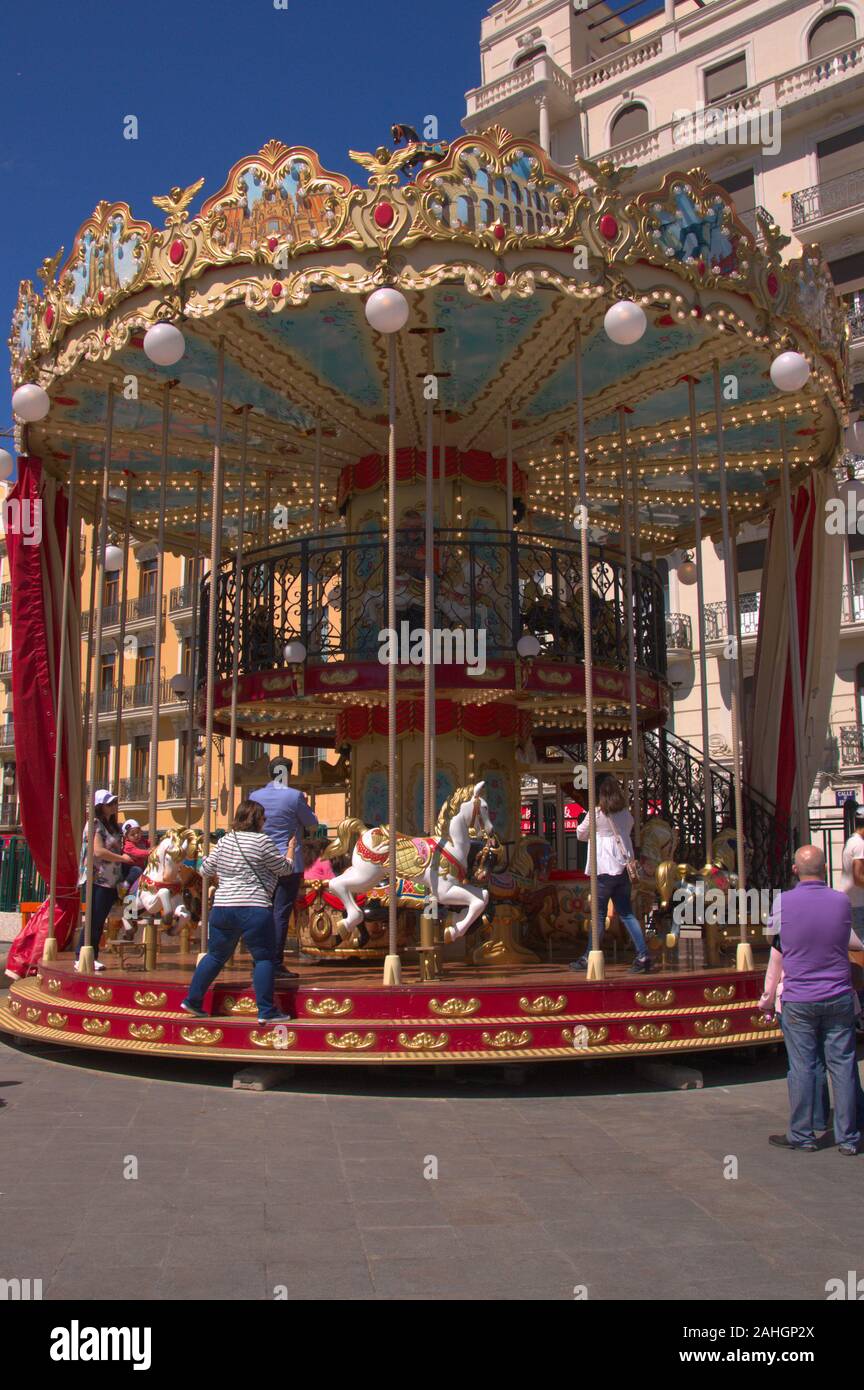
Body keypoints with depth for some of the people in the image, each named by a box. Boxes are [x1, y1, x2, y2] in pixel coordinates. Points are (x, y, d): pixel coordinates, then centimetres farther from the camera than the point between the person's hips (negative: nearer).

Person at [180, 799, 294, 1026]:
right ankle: (266, 1011, -1)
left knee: (215, 956, 19)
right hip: (254, 908, -6)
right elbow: (283, 869, 3)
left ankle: (192, 1000, 21)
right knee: (264, 958, 2)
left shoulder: (225, 840, 11)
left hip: (222, 907, 6)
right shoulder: (261, 840, -6)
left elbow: (205, 870, 19)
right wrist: (291, 849, 20)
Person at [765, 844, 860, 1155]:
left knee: (802, 1068, 5)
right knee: (842, 1066, 8)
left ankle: (802, 1136, 15)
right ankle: (847, 1137, 16)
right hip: (839, 997, 2)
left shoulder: (783, 902, -10)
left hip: (799, 999, -2)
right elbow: (847, 942, 11)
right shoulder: (841, 901, -4)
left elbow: (775, 940, 5)